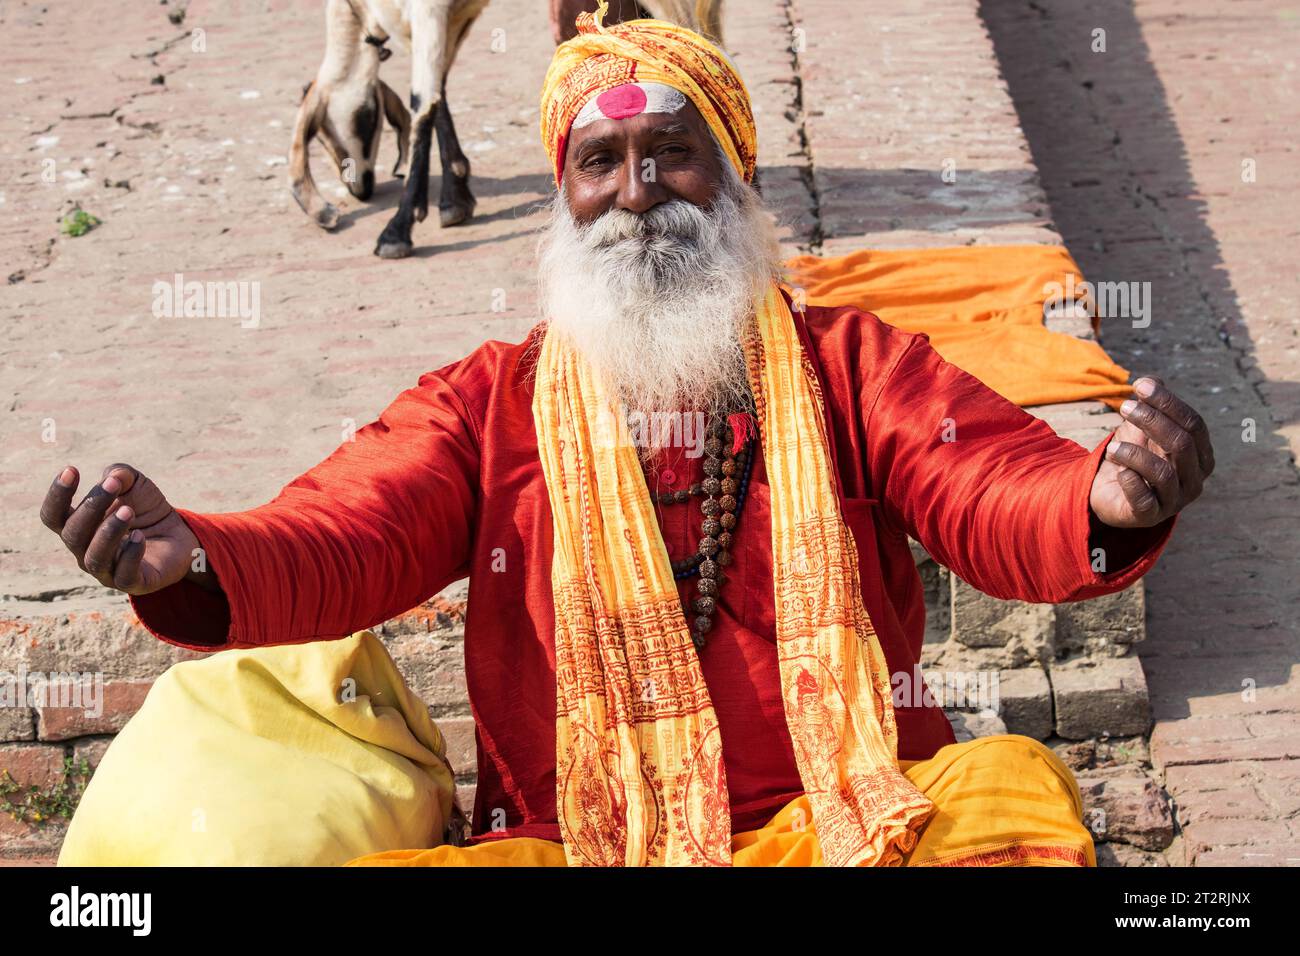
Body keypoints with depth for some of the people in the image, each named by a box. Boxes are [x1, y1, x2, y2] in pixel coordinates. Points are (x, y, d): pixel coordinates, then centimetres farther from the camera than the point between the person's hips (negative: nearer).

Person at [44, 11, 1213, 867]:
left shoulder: (847, 364, 10)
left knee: (1014, 784, -28)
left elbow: (990, 490, -5)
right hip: (559, 842, 0)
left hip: (833, 828, 0)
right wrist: (194, 563, -27)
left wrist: (1100, 503, -31)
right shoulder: (489, 401, 12)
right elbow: (342, 541, -3)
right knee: (370, 869, -27)